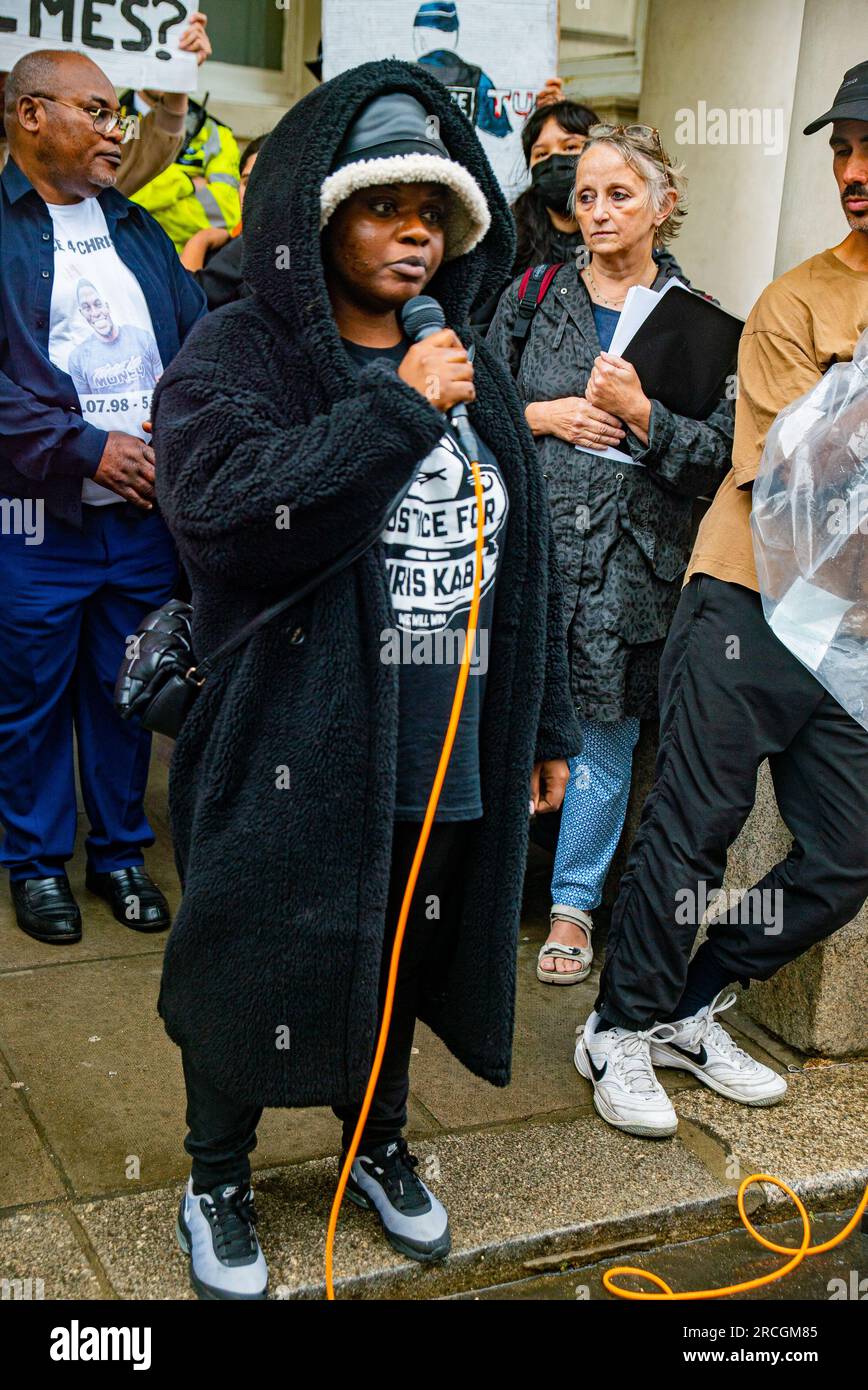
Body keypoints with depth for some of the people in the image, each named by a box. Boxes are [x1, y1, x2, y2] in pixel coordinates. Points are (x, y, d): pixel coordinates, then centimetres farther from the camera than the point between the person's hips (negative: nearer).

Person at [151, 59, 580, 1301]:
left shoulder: (470, 372, 10)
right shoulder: (239, 355, -7)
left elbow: (525, 561, 13)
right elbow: (219, 512, -26)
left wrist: (545, 724, 14)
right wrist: (396, 409, -23)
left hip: (443, 755, 5)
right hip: (288, 754, -5)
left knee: (404, 954, 19)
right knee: (254, 961, 10)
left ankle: (378, 1142, 46)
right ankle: (218, 1176, 37)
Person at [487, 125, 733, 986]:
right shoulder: (531, 298, 7)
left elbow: (719, 455, -1)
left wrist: (641, 414, -15)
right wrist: (545, 414, -8)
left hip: (628, 557, -1)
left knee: (603, 735, 7)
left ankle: (575, 903, 23)